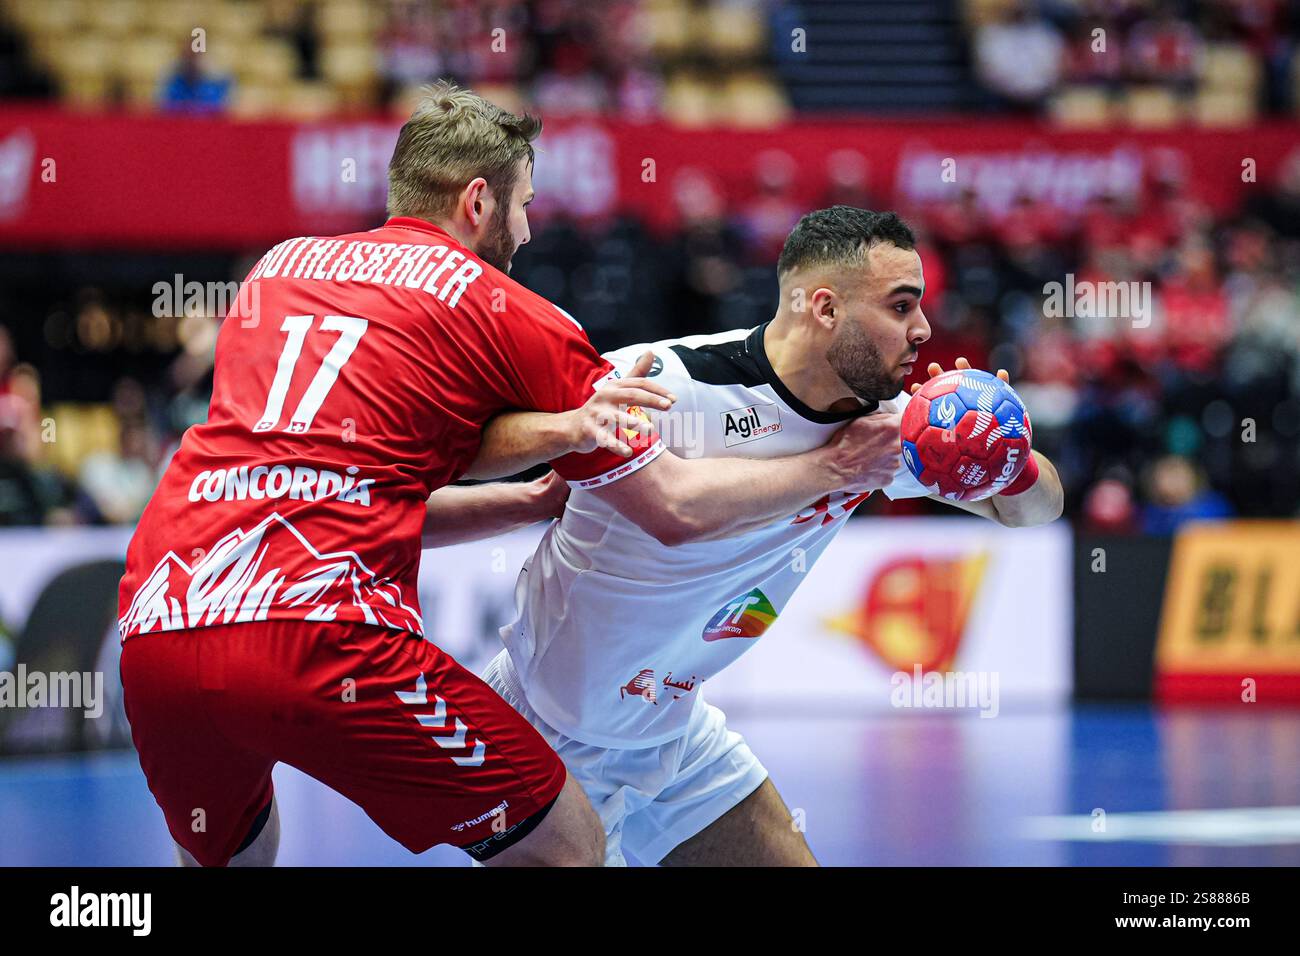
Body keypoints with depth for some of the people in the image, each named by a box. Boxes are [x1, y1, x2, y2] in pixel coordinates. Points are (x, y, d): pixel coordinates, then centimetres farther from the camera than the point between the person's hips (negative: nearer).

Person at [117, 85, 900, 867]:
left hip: (152, 628, 6)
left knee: (234, 853, 32)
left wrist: (537, 499, 30)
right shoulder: (504, 312, 10)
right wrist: (837, 467, 28)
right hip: (320, 634, -6)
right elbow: (674, 506, 14)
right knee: (569, 844, 8)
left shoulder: (279, 266, 25)